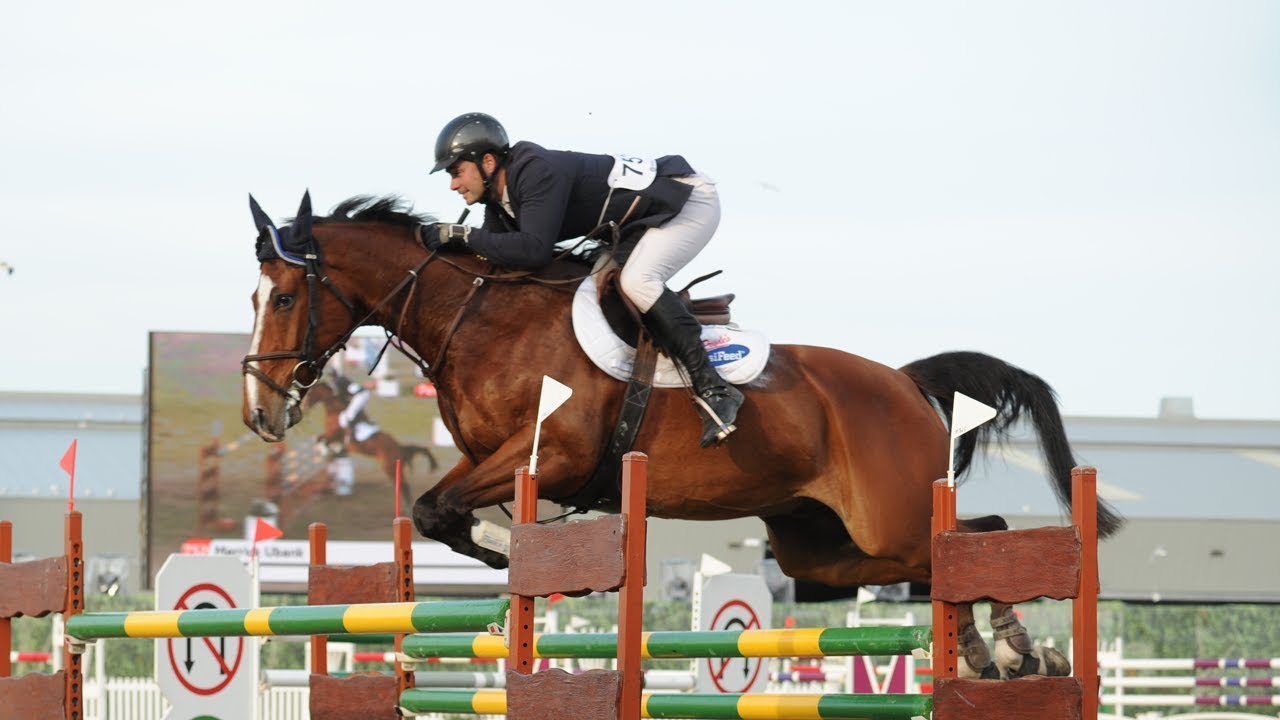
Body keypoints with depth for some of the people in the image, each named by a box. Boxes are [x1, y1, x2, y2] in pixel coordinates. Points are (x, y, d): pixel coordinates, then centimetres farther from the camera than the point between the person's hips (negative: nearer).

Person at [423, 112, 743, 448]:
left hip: (691, 200, -11)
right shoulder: (500, 201, 3)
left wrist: (462, 234, -33)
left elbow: (534, 249, -39)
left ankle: (714, 390, -30)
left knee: (636, 281, -29)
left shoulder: (538, 172, -28)